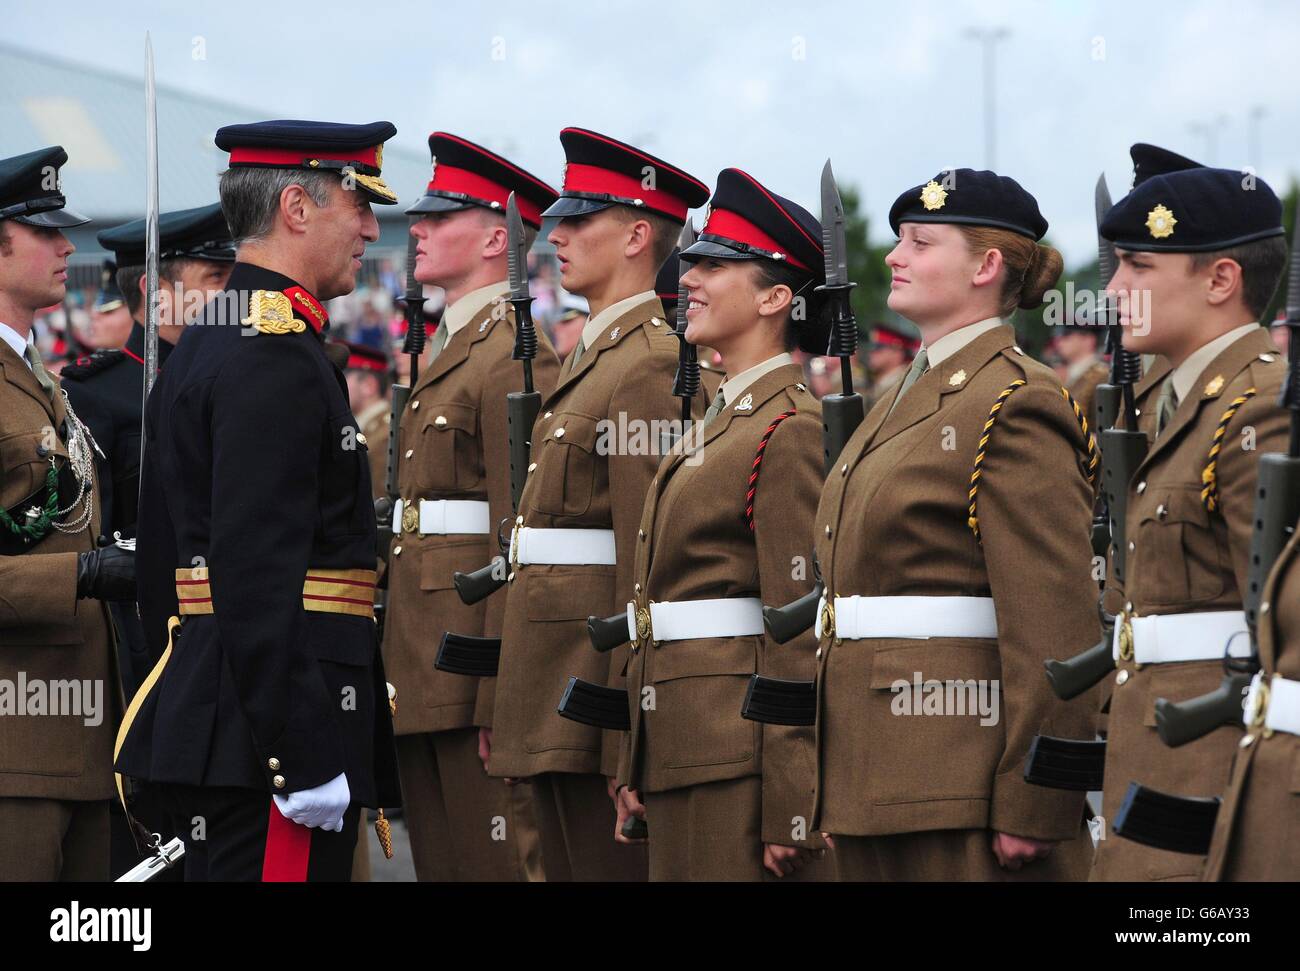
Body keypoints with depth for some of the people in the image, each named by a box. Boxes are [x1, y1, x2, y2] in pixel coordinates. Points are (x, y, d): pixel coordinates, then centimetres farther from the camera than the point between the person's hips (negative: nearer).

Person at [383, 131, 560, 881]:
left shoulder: (515, 359, -11)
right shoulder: (449, 353, 19)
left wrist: (497, 699, -20)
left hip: (475, 668, -10)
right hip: (424, 675, 10)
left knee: (496, 861, -6)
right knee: (440, 864, 12)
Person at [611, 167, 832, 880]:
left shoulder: (788, 427, -12)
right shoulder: (718, 422, 17)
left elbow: (801, 633, -16)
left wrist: (787, 813, -19)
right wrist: (635, 770, 17)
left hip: (741, 761, -9)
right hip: (680, 755, 9)